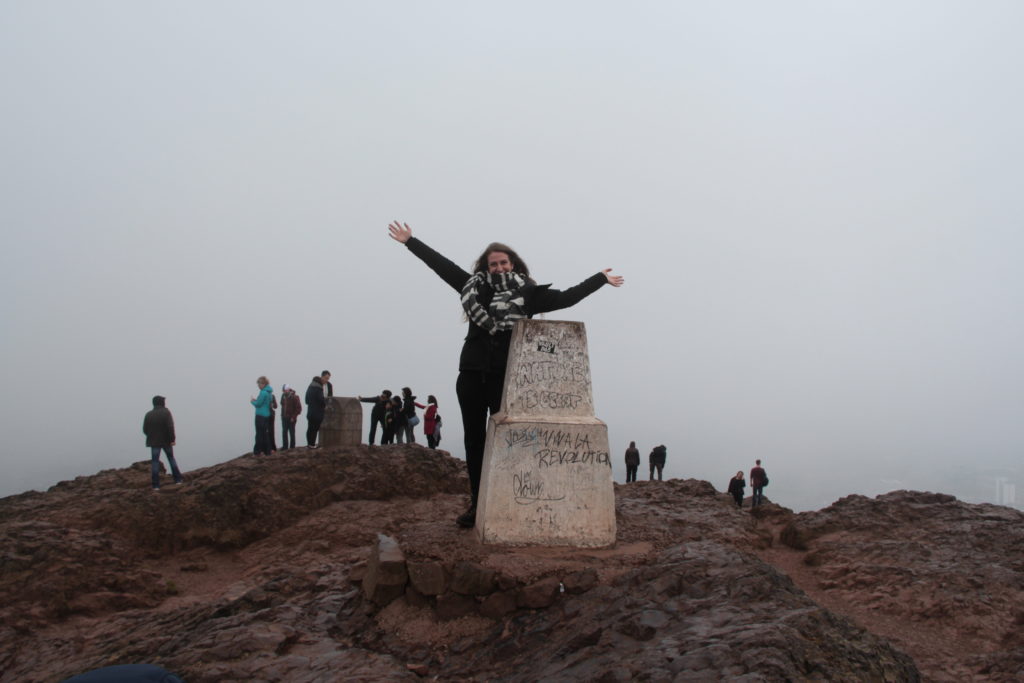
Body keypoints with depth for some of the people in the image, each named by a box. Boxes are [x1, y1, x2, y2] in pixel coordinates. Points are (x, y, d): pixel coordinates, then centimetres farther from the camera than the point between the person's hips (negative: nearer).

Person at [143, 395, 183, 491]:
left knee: (155, 462, 2)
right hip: (166, 441, -1)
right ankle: (178, 479, 17)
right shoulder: (166, 412, -8)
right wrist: (172, 439, -14)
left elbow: (145, 430, 2)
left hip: (154, 442, 1)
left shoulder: (148, 414, 2)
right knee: (171, 459, 15)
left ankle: (156, 485, -2)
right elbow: (170, 427, -17)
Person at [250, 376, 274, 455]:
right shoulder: (269, 392, 10)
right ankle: (267, 451, 15)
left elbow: (258, 404, -15)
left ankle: (257, 451, 0)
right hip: (267, 415, 8)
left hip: (260, 416, -8)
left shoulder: (263, 392, -17)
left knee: (259, 434, -4)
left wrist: (252, 401, 4)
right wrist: (256, 400, 12)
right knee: (265, 433, 12)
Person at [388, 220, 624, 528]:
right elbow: (441, 264, 16)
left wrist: (601, 279, 12)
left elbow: (566, 297, 8)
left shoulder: (528, 293, 6)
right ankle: (476, 503, 14)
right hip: (472, 376, 3)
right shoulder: (475, 286, 12)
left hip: (506, 378, -3)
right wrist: (410, 241, 19)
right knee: (474, 439, 7)